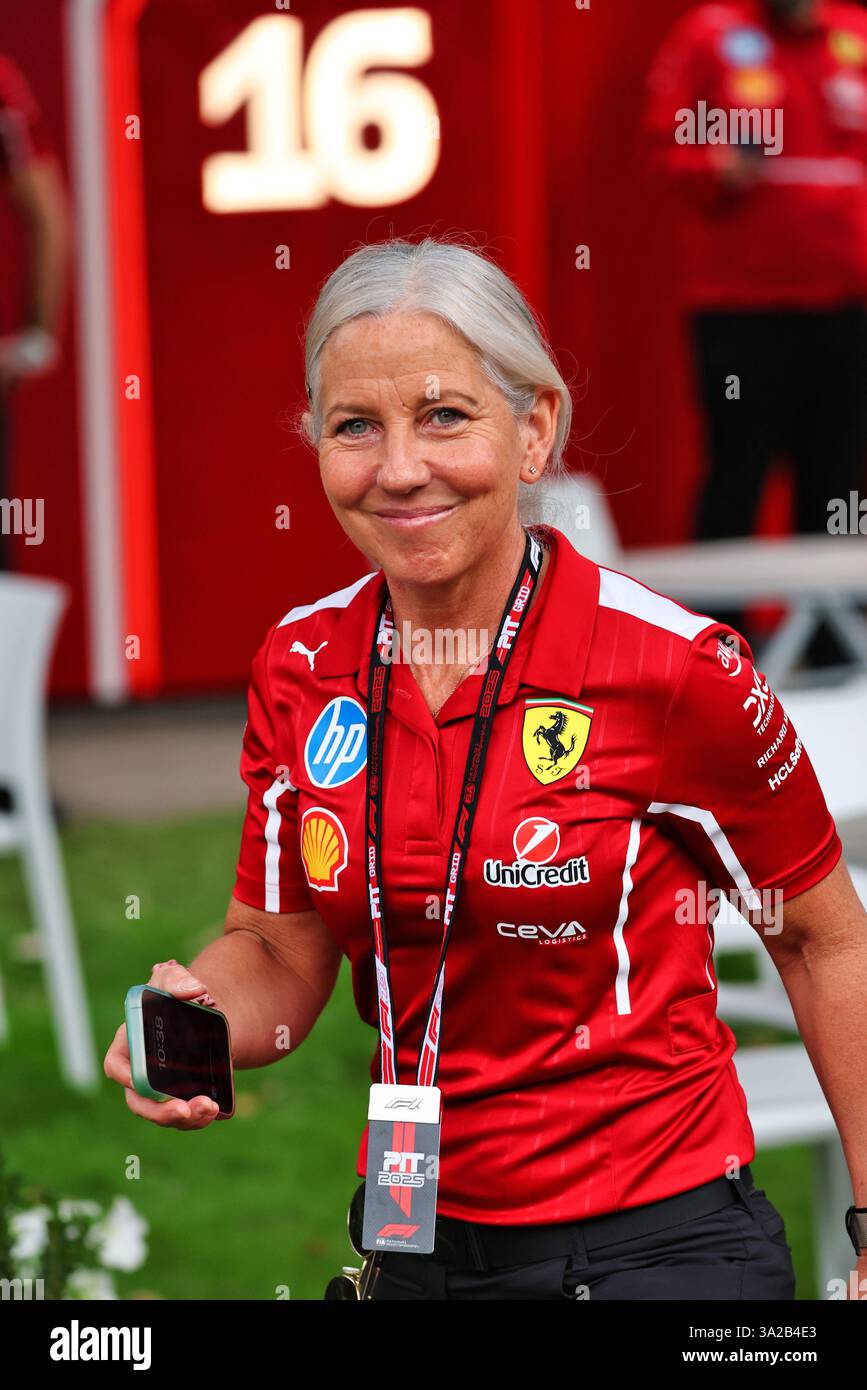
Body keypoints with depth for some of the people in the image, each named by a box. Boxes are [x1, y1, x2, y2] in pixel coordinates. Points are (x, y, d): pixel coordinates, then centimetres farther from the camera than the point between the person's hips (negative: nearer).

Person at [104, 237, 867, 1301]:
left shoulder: (670, 664, -15)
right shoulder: (299, 666, -1)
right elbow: (280, 951, 9)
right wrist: (195, 1014, -14)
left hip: (655, 1244, -5)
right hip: (415, 1242, 5)